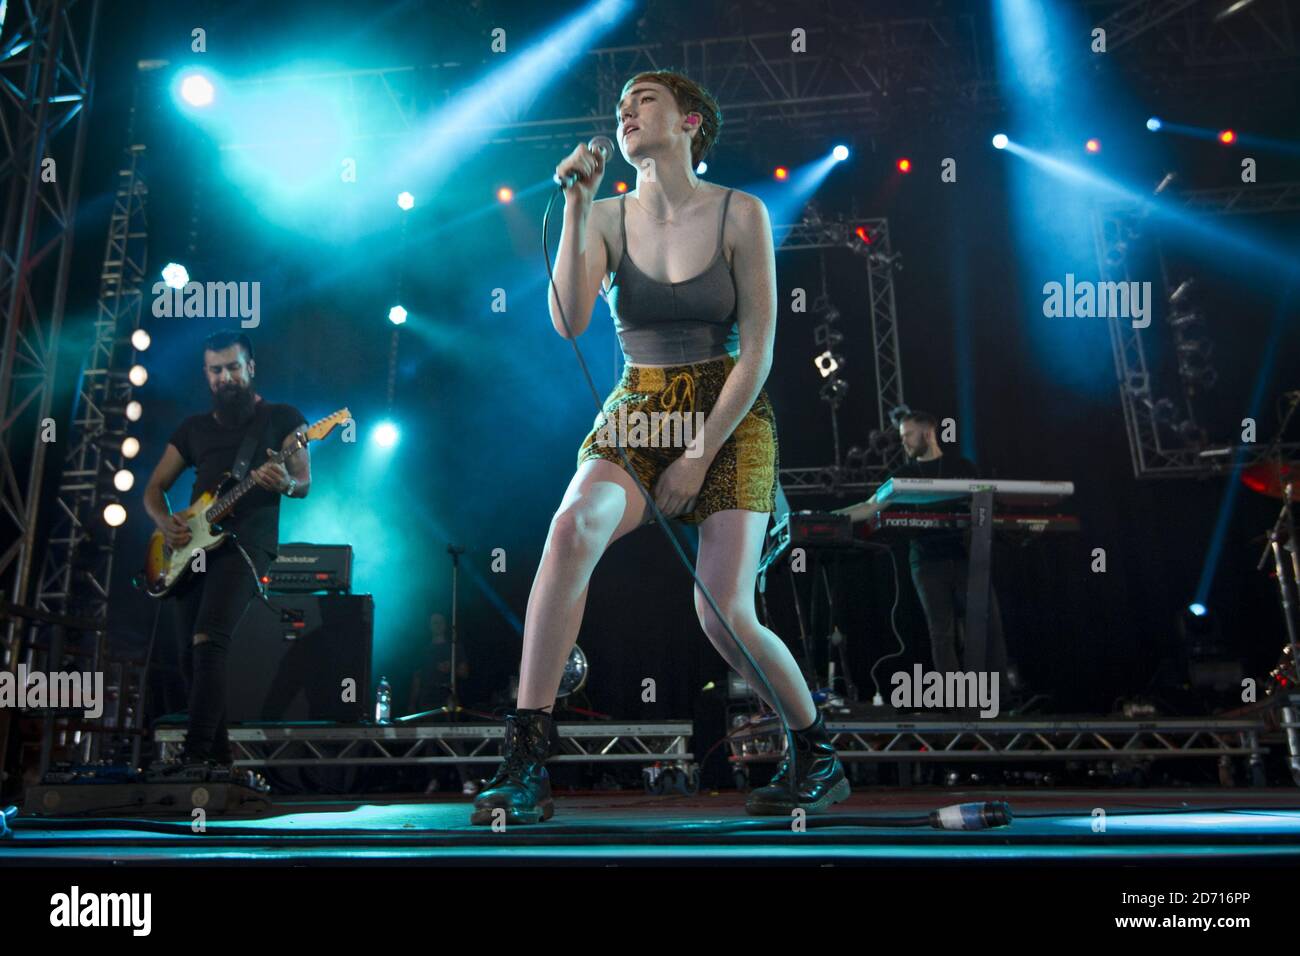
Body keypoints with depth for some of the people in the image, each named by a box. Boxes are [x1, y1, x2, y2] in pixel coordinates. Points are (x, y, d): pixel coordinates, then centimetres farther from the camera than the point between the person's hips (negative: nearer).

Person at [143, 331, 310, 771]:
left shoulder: (282, 417, 6)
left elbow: (304, 483, -3)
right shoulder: (193, 428, 19)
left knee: (208, 641, -23)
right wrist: (165, 522, -3)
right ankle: (218, 752, 16)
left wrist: (286, 483, -28)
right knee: (189, 655, 4)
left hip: (246, 542, -6)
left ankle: (195, 753, -22)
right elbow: (154, 488, 19)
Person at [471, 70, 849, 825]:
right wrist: (577, 205, -11)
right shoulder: (607, 218, 4)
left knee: (725, 616, -15)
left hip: (730, 421, -2)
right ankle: (526, 768, -25)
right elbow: (568, 323, -12)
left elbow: (758, 351, -7)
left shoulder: (741, 215, -3)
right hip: (634, 416, 2)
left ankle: (820, 756, 15)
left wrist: (700, 457, -12)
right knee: (574, 525, -31)